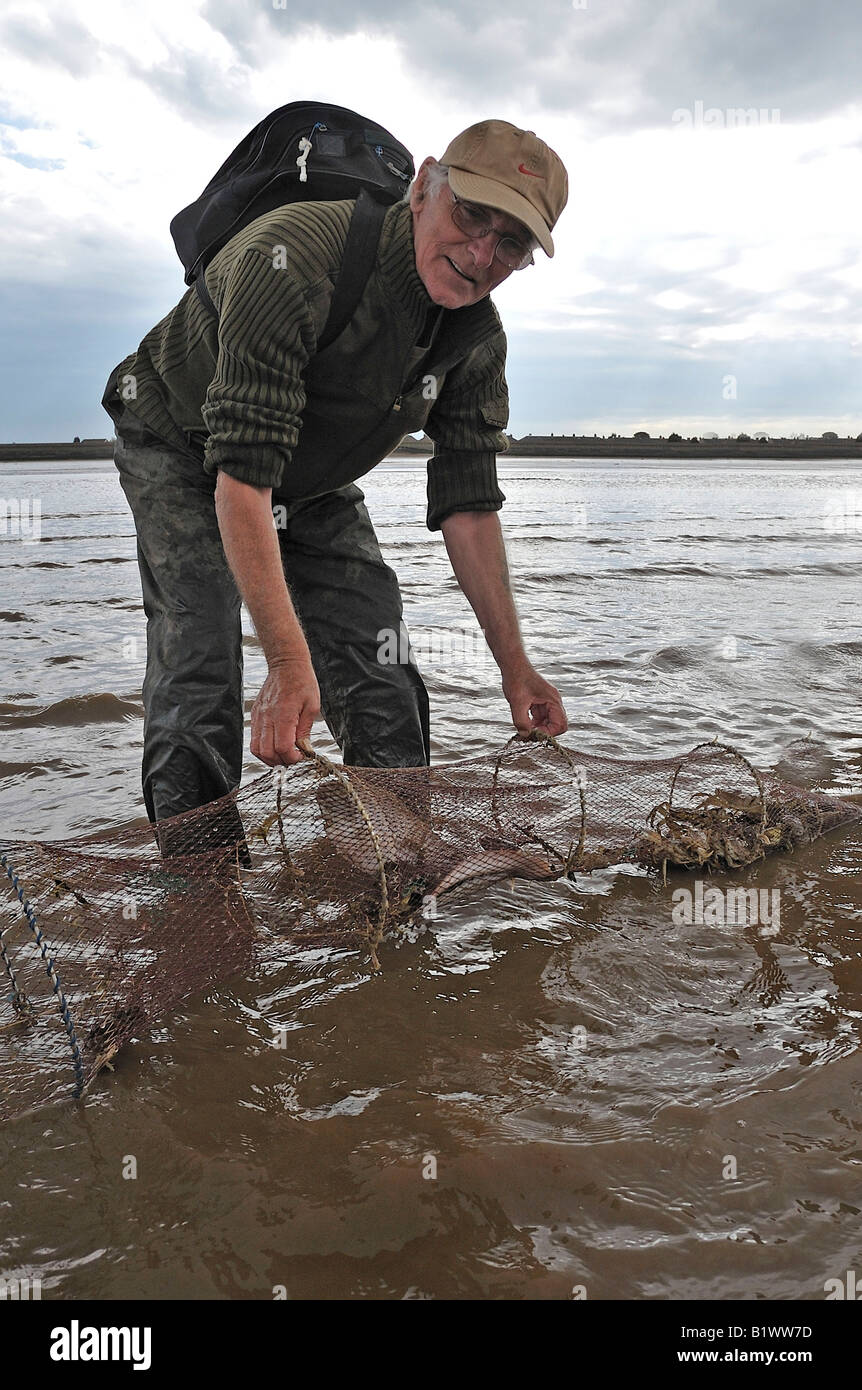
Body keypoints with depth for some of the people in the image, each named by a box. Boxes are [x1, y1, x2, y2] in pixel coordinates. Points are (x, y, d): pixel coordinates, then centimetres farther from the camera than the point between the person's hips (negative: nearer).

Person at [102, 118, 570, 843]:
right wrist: (288, 662, -46)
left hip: (316, 482, 5)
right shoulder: (292, 258, -37)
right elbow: (241, 475, -41)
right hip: (184, 452, -5)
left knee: (382, 686, -4)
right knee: (199, 670, -18)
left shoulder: (478, 339, -16)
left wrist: (514, 665, -14)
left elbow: (468, 504, -11)